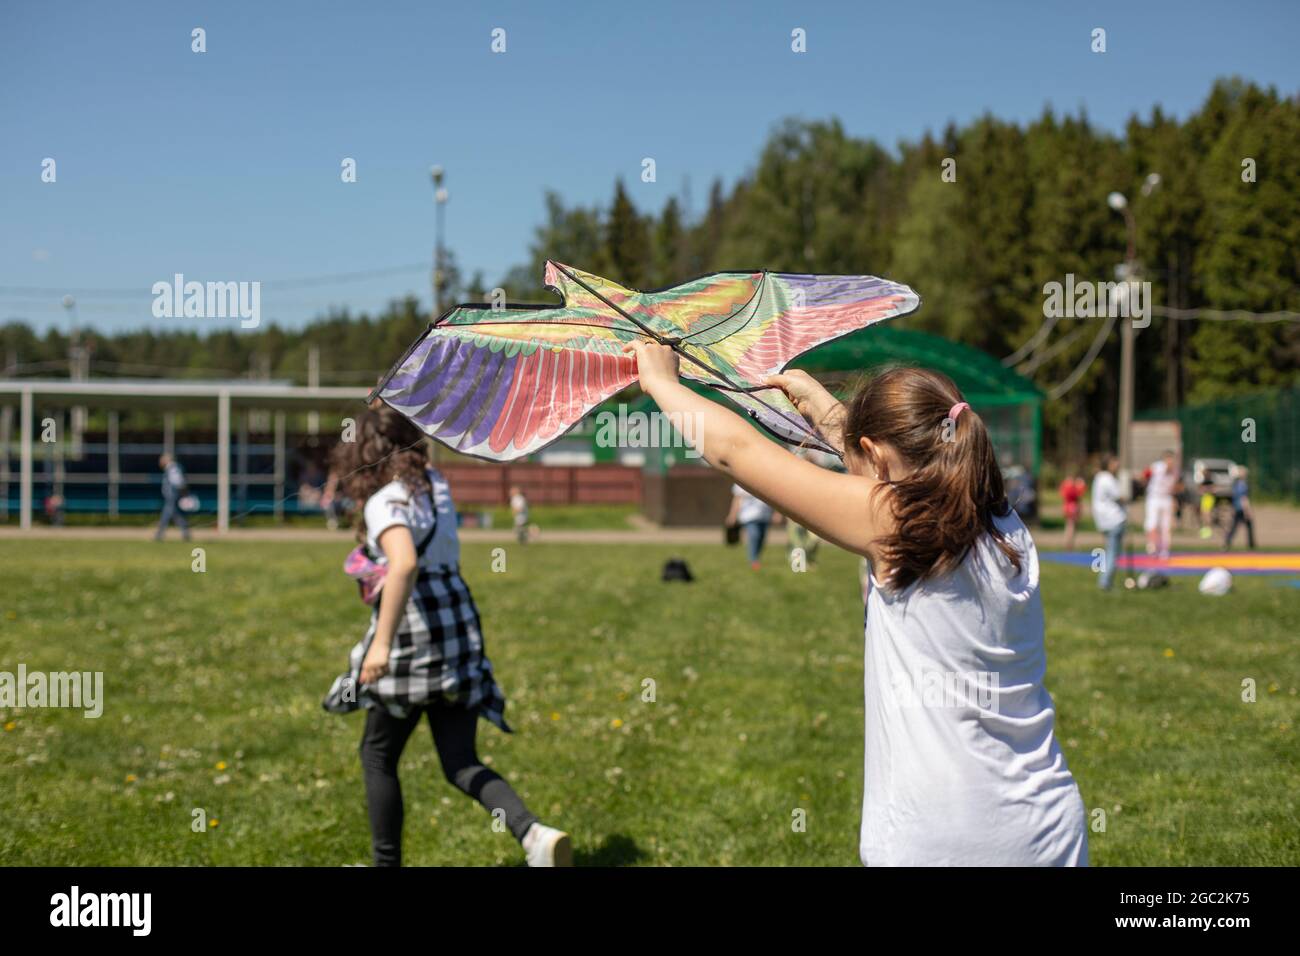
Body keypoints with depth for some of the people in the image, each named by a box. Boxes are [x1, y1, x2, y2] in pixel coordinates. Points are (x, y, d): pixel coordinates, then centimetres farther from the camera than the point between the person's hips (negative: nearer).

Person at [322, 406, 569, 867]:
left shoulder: (384, 502, -13)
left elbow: (405, 563, -31)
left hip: (414, 638, -7)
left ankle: (387, 862, 20)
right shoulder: (435, 483, 11)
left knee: (377, 755, 14)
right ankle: (534, 833, -17)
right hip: (459, 632, 7)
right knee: (461, 764, 6)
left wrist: (381, 642, -35)